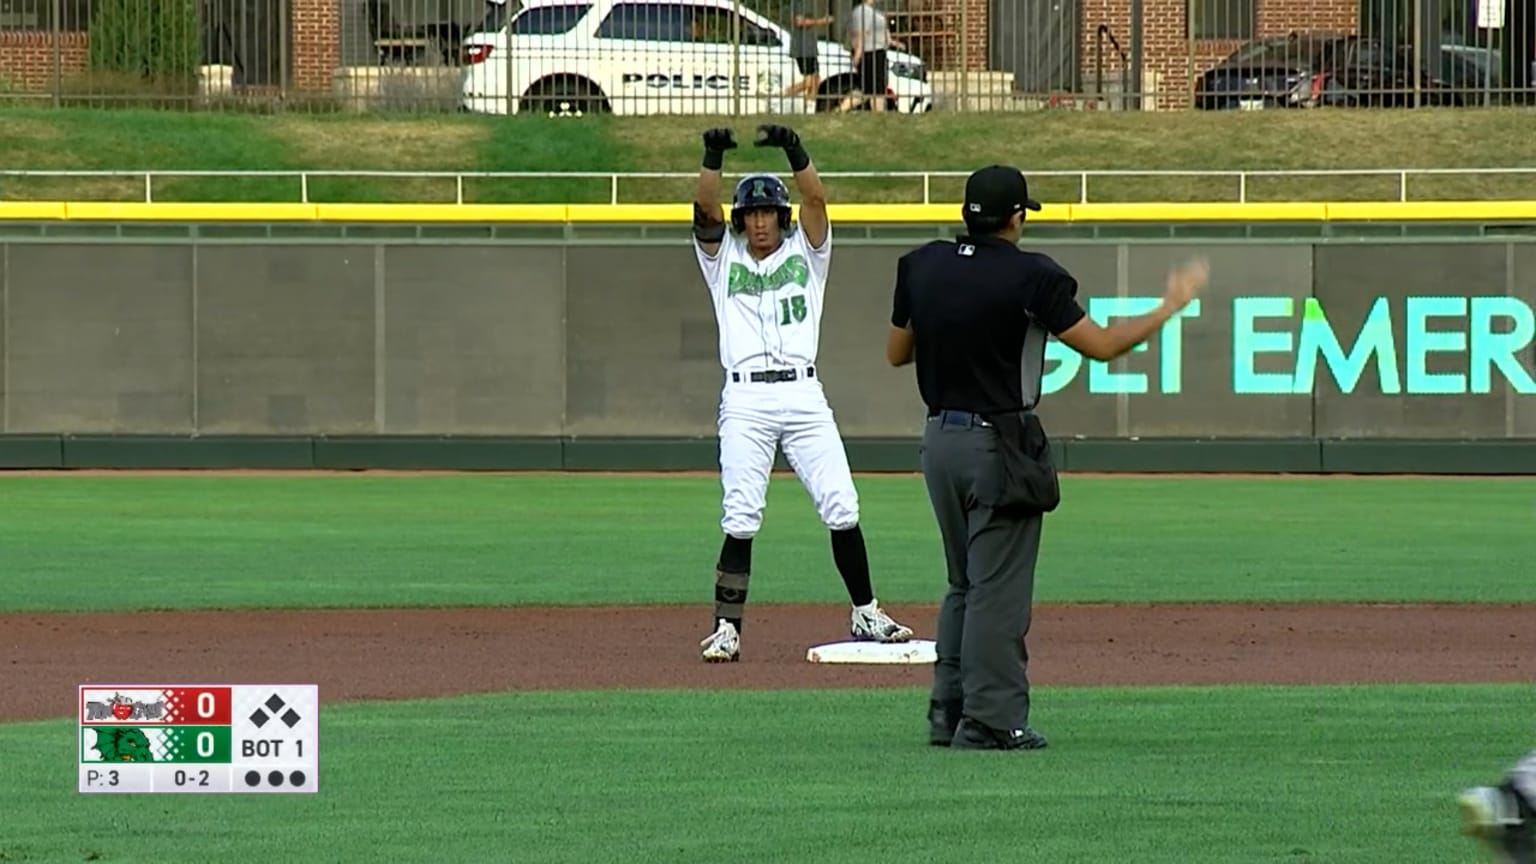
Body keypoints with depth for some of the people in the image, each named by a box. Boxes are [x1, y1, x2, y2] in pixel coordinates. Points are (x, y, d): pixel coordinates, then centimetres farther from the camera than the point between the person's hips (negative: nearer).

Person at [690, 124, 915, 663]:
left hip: (803, 393, 1)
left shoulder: (805, 253, 13)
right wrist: (713, 157, -17)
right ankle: (726, 630, -4)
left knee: (842, 511, -2)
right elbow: (705, 210, -2)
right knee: (740, 521, -6)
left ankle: (865, 614, 10)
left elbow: (815, 200, -2)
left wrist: (794, 151, -17)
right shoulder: (723, 256, 14)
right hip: (745, 400, -1)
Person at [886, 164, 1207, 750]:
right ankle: (990, 720, -3)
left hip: (940, 438, 6)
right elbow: (1101, 345, -11)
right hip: (1000, 444, -6)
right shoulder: (1030, 277, -13)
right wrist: (1170, 307, 1)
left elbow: (896, 353, 13)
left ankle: (949, 712, 17)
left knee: (964, 584, 17)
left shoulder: (922, 266, 3)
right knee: (999, 588, -3)